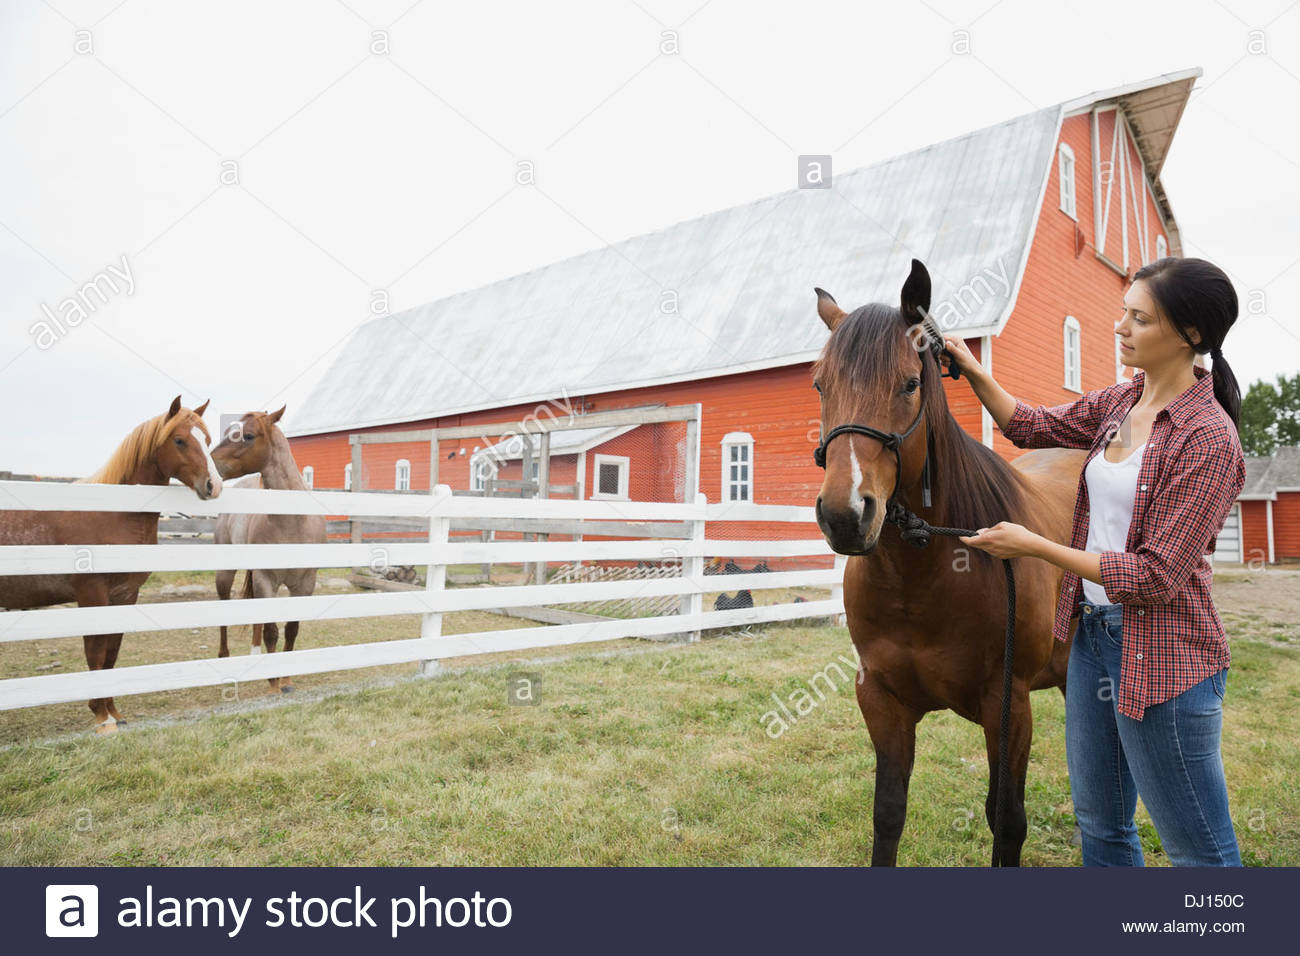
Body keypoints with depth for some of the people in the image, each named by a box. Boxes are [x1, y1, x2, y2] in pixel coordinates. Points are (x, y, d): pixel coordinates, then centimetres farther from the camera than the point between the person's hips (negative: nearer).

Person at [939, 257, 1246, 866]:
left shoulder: (1207, 438, -20)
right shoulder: (1119, 403, 4)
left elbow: (1155, 577, -23)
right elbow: (1032, 428, 18)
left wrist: (1034, 546, -21)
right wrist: (973, 372, 5)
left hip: (1159, 656, -8)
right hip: (1092, 634, 8)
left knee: (1198, 850, 9)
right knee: (1100, 824, 22)